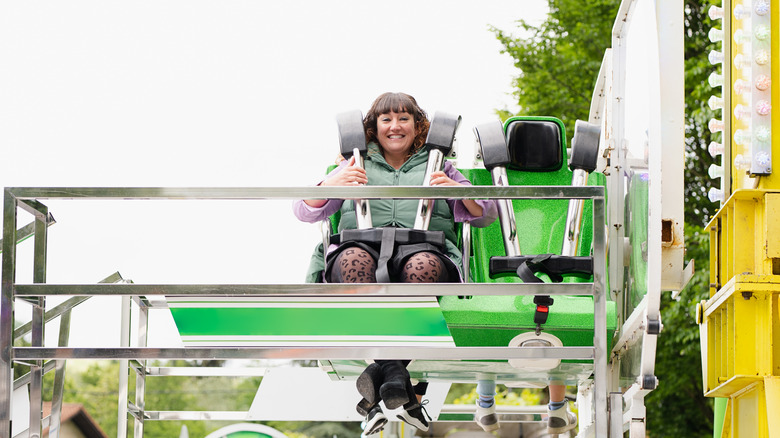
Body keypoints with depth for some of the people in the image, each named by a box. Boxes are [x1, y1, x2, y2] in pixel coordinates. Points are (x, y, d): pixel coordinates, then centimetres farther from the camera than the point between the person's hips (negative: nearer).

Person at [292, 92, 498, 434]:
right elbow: (305, 212, 22)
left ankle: (385, 371, -47)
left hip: (424, 248, 0)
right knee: (354, 260, -40)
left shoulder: (437, 166, 31)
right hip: (365, 247, 0)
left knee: (423, 265, -40)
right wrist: (331, 184, -1)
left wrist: (458, 189, 2)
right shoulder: (356, 167, 31)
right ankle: (396, 378, -50)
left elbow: (486, 215, 24)